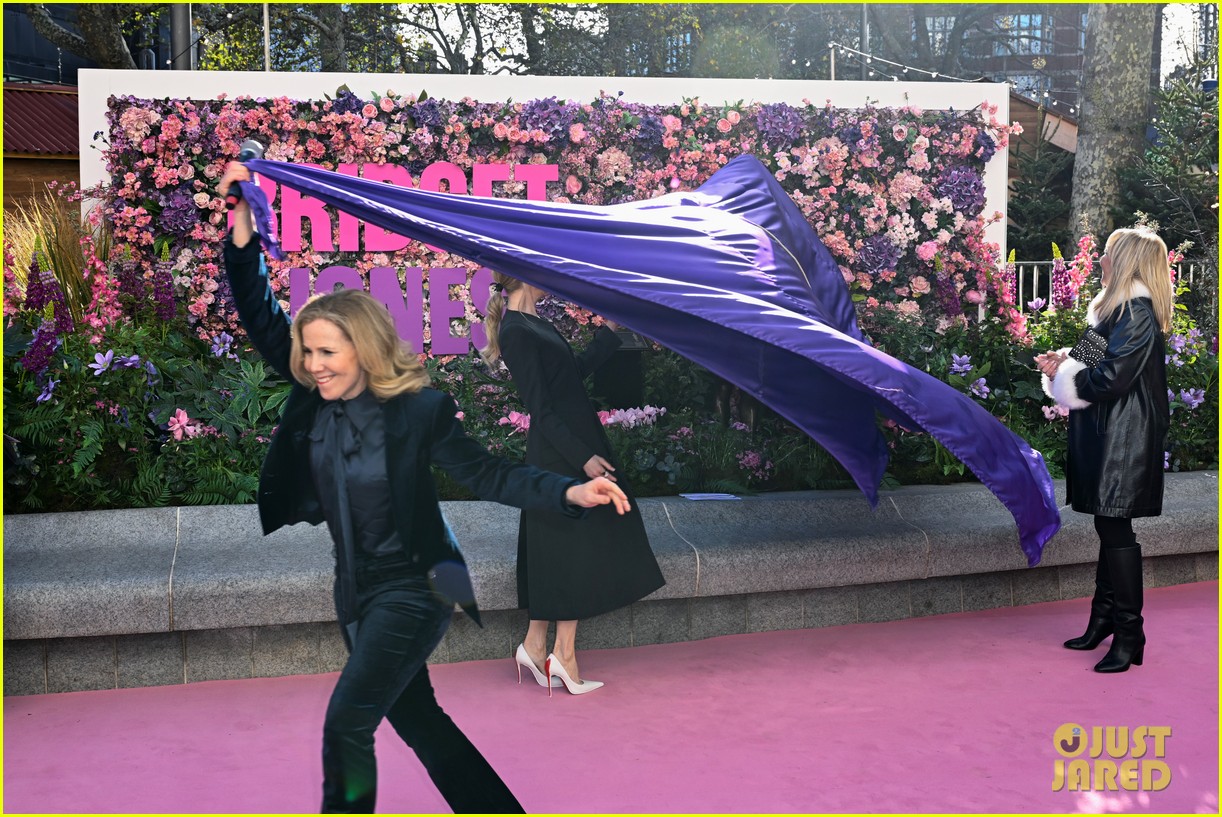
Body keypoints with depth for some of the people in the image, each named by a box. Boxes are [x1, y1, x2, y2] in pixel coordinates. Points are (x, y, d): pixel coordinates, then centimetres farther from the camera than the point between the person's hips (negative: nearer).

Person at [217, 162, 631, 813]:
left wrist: (571, 493, -27)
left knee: (347, 722, -15)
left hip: (412, 588, -7)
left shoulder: (419, 409, -18)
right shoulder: (313, 397, -4)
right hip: (355, 589, 7)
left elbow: (486, 473, -14)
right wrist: (241, 220, -10)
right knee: (418, 722, 17)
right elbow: (259, 315, -2)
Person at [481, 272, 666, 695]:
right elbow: (540, 408, -19)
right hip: (560, 456, -10)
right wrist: (583, 457, -21)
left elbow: (578, 369, 22)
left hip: (574, 447, 10)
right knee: (573, 551, -3)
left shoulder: (534, 324, 13)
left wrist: (612, 329, 23)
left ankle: (535, 645, 21)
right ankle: (564, 655, 5)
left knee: (553, 552, 13)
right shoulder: (517, 331, -16)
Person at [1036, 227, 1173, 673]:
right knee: (1109, 527, 15)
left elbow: (1110, 379, -22)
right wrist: (1065, 361, 3)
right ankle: (1104, 620, 26)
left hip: (1124, 439, -10)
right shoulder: (1119, 309, 15)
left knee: (1115, 528, -6)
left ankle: (1129, 634, 3)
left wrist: (1062, 371, -9)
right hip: (1107, 435, 10)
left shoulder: (1136, 314, -17)